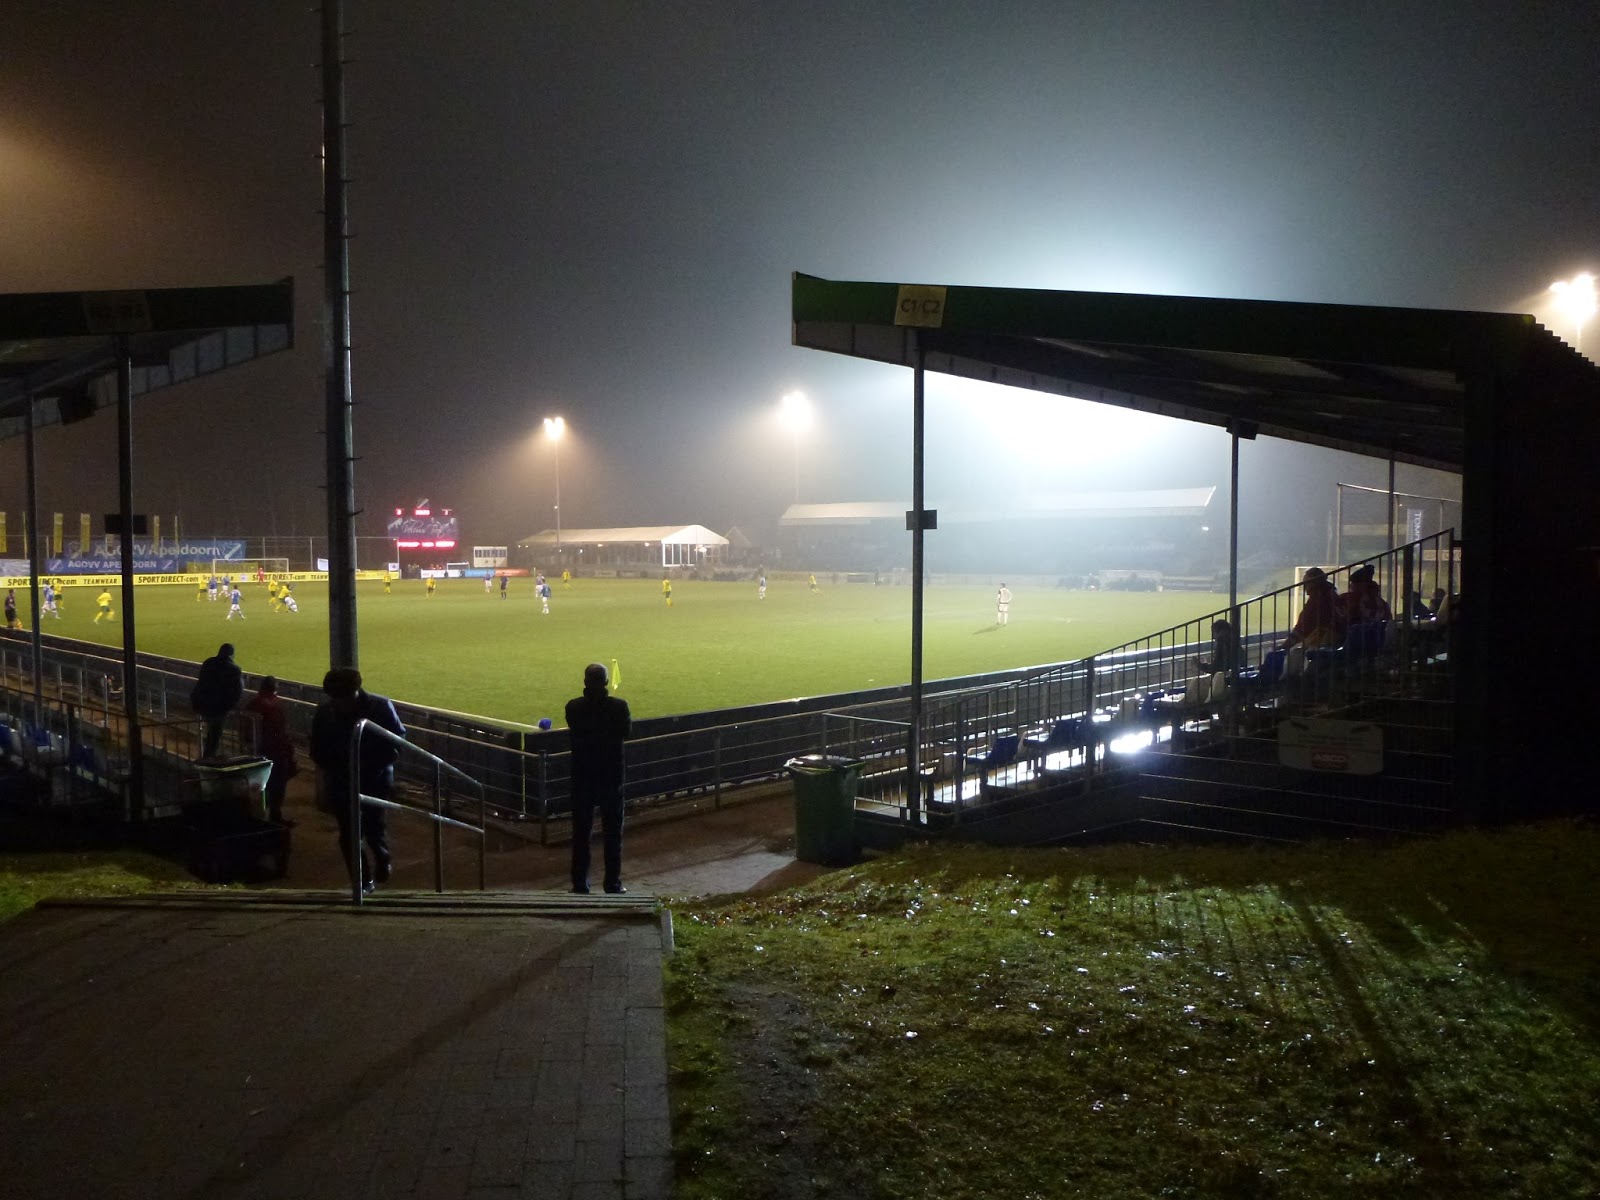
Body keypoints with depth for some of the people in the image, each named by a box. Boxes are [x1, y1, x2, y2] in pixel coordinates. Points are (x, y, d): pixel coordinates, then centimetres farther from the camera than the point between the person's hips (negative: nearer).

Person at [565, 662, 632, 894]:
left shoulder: (573, 707, -10)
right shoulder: (619, 706, -13)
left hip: (582, 778, 1)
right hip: (611, 777, -1)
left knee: (581, 832, 11)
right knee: (612, 832, 10)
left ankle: (580, 884, 15)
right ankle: (613, 884, 13)